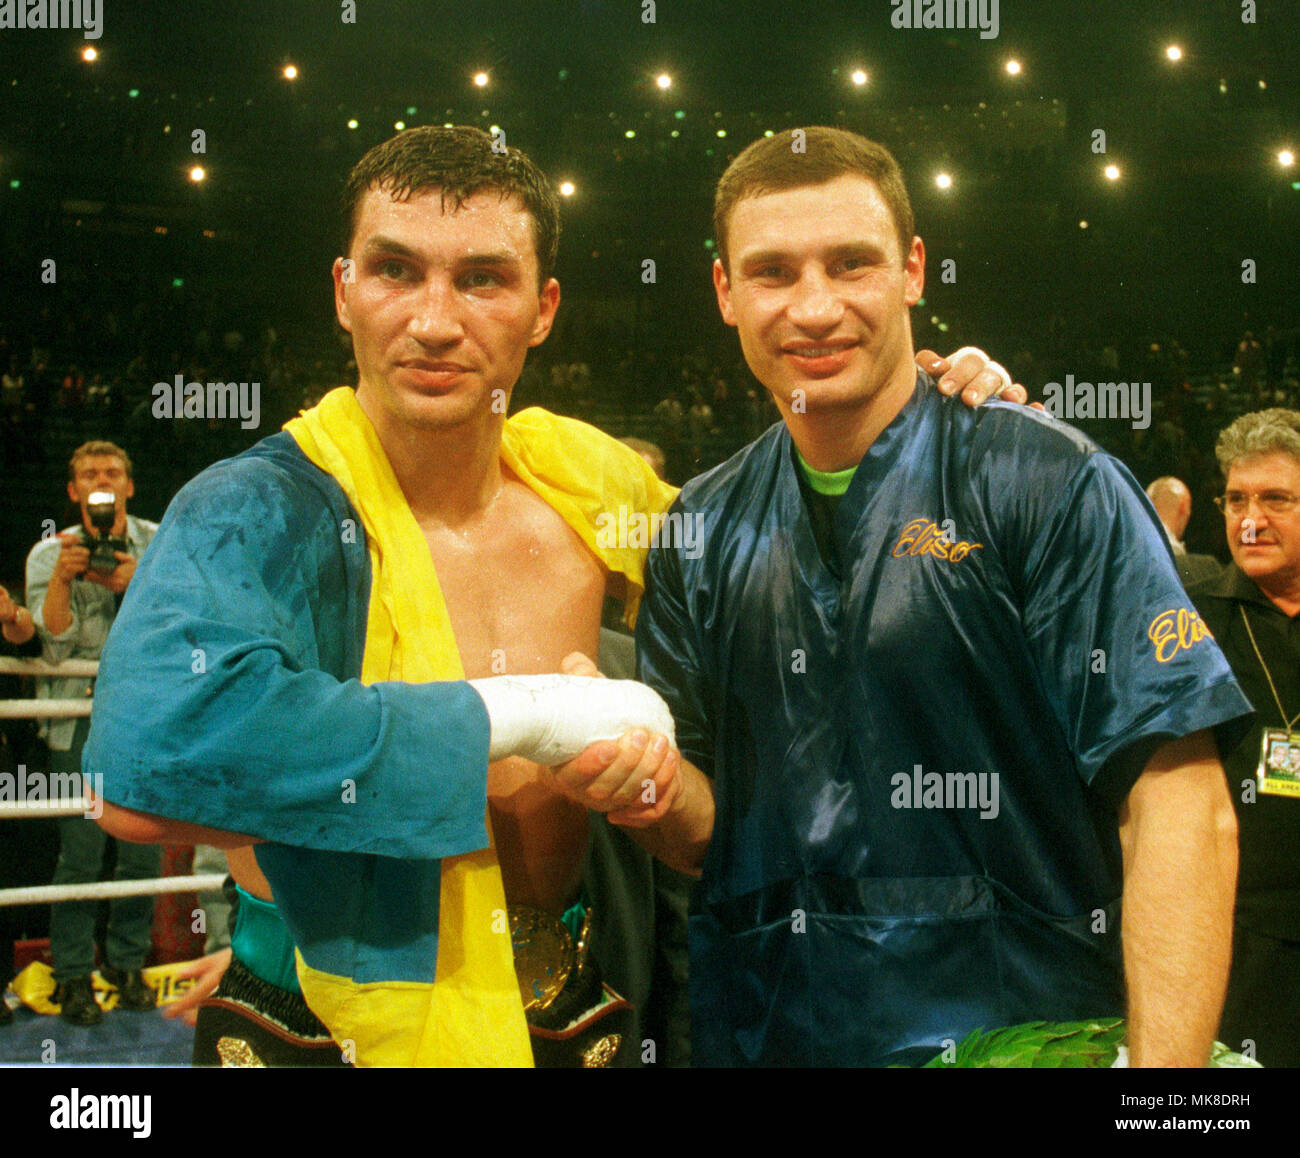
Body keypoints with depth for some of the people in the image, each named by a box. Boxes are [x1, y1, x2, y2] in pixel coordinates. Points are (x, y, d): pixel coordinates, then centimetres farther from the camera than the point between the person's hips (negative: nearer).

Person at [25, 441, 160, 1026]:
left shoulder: (160, 544, 6)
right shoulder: (49, 554, 3)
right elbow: (55, 645, -6)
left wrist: (138, 585, -16)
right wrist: (62, 578, -20)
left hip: (146, 709, 2)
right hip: (79, 713, -1)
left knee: (143, 850, 4)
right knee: (80, 852, -5)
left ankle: (128, 964, 20)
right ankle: (73, 975, 9)